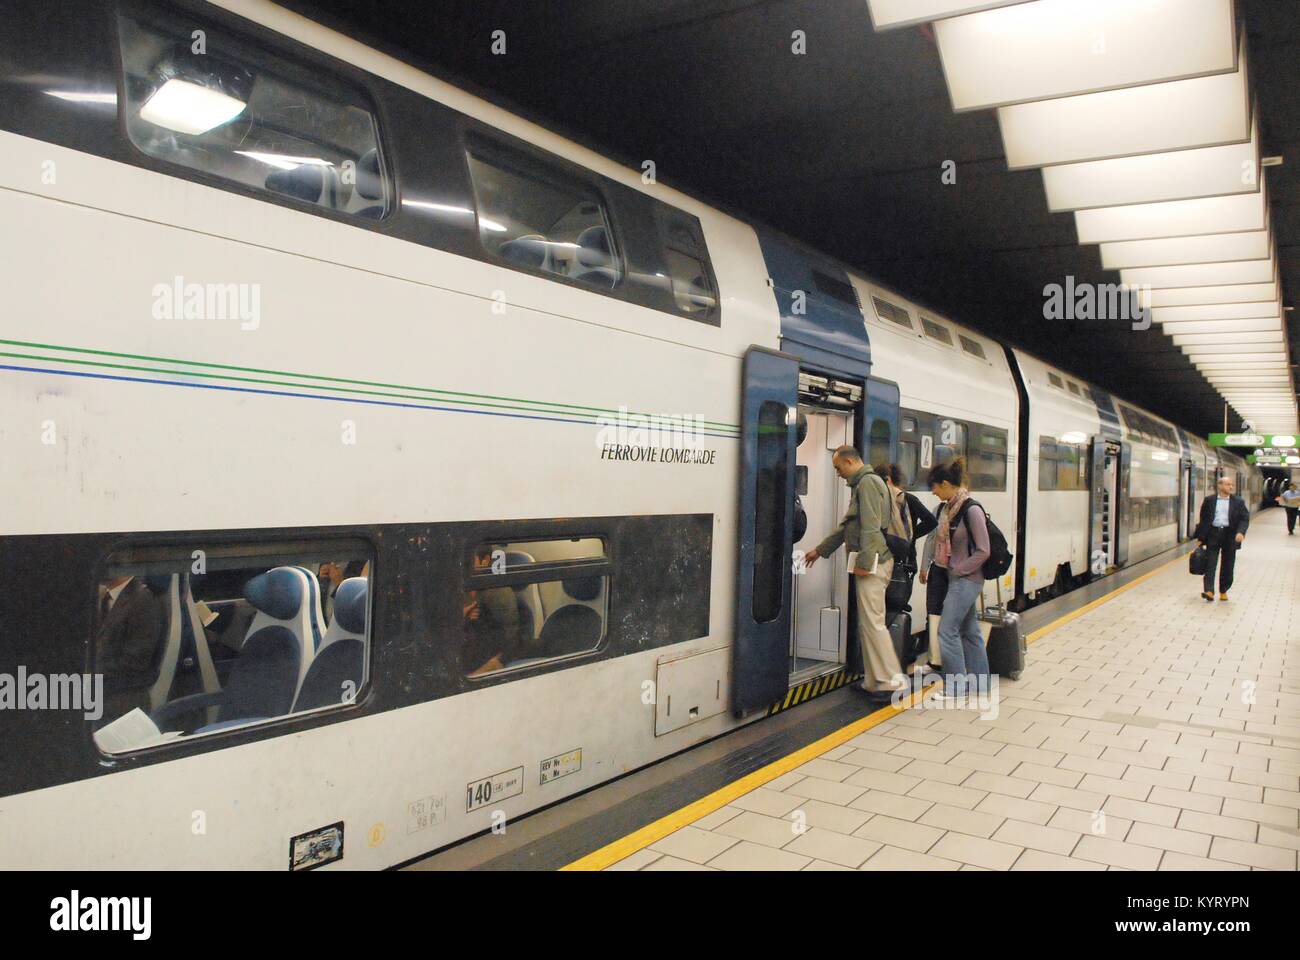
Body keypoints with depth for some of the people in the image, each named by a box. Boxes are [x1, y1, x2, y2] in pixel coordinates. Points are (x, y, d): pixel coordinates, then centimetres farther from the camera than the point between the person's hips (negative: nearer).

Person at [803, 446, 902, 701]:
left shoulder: (868, 482, -10)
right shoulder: (860, 484, 22)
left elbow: (871, 527, -19)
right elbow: (846, 525, 28)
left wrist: (864, 563, -20)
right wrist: (819, 550, 30)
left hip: (873, 563, -10)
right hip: (870, 563, 10)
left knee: (873, 622, -9)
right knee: (866, 624, 11)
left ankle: (891, 680, -5)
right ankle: (874, 681, 16)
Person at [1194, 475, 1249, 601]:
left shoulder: (1238, 502, 5)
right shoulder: (1209, 500, 4)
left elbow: (1245, 518, 0)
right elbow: (1203, 519, 6)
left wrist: (1241, 532, -19)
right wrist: (1200, 537, 4)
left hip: (1230, 536, 1)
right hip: (1213, 534, -1)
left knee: (1227, 566, 8)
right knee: (1210, 563, -7)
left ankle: (1223, 591, 20)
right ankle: (1209, 591, -12)